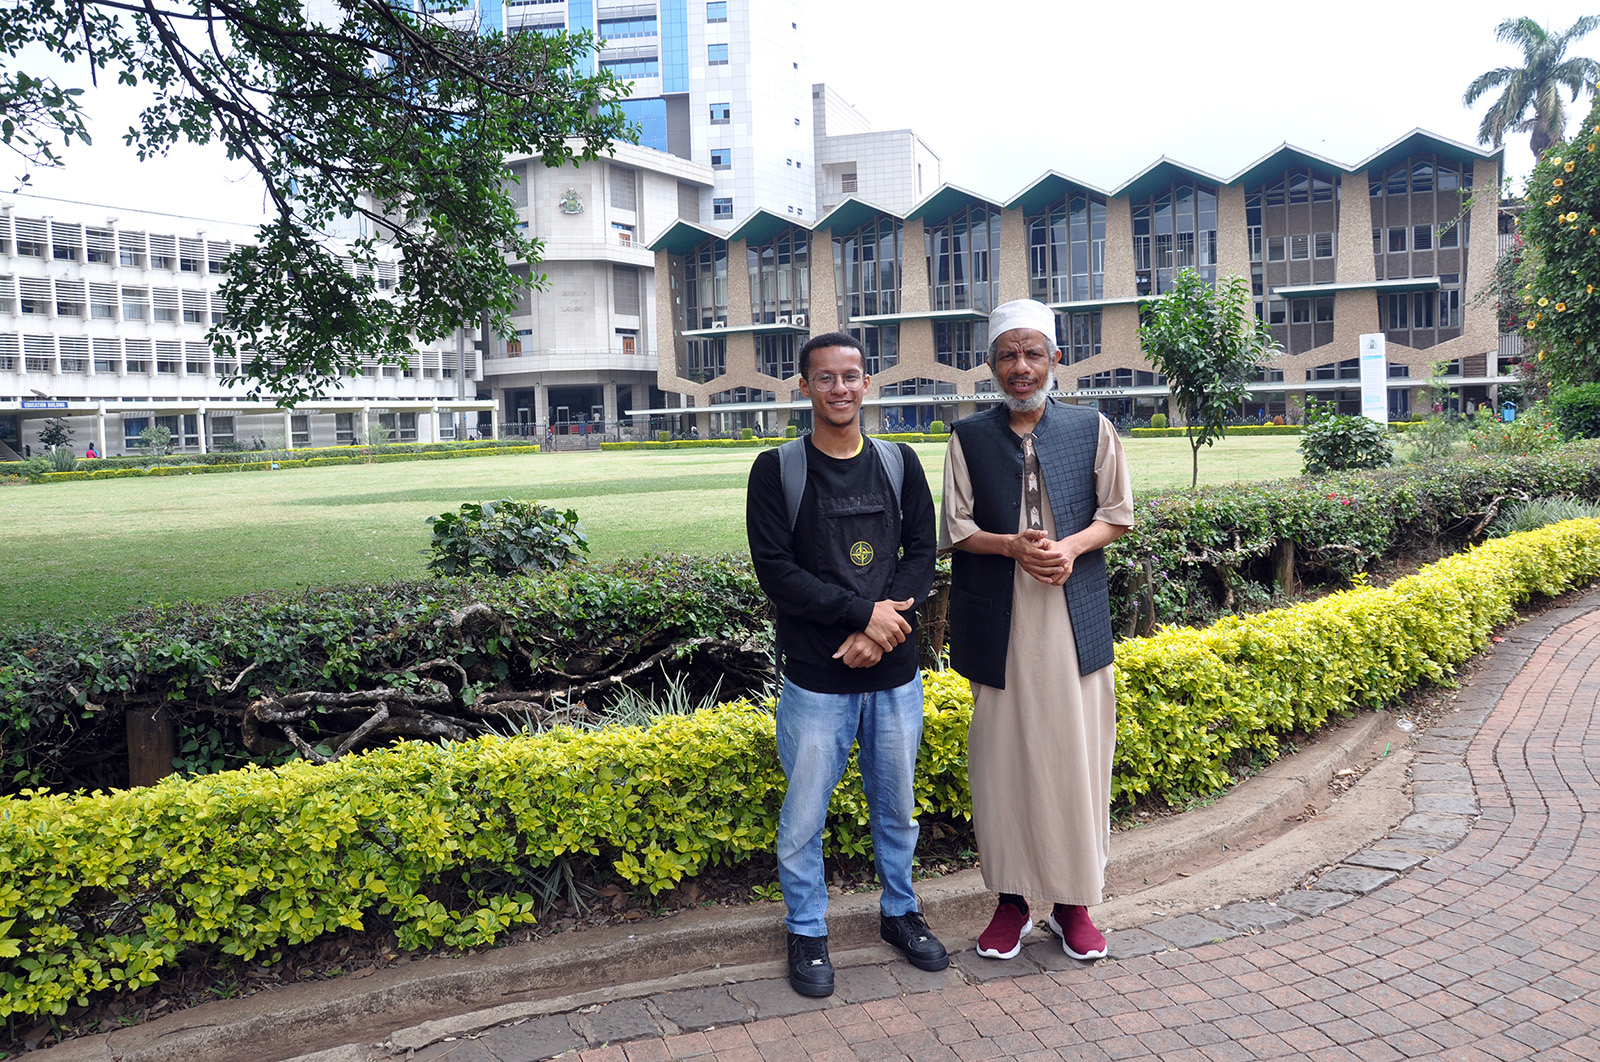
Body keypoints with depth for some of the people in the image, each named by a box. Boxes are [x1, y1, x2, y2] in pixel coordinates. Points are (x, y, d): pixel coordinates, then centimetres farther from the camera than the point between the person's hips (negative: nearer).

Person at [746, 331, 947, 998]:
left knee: (897, 806, 16)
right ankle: (807, 933, 25)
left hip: (895, 672, 3)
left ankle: (900, 913, 37)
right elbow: (776, 570, -10)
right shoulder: (777, 470, -4)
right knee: (804, 815, 5)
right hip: (816, 676, -3)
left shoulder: (899, 463, 6)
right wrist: (864, 611, -17)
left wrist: (881, 627, -11)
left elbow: (922, 554, 4)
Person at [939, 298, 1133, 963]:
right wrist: (1015, 546, -16)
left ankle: (1072, 902, 19)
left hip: (1075, 621, 0)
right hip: (998, 626, 0)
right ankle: (1011, 901, 19)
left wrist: (1072, 546, -13)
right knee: (1003, 758, 5)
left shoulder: (1092, 429, 6)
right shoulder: (968, 438, 6)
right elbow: (956, 529, 2)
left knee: (1077, 754, 4)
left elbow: (1117, 515, 7)